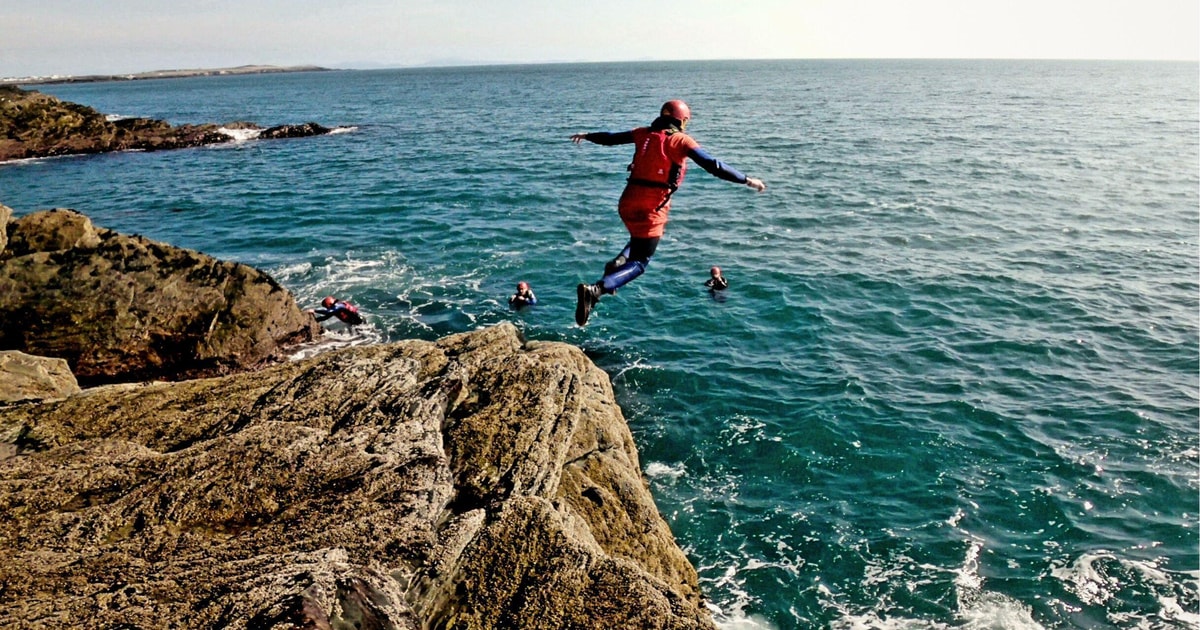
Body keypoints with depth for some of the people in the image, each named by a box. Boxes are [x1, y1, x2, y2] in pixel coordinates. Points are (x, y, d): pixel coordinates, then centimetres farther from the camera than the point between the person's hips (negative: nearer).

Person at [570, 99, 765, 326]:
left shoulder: (643, 134, 11)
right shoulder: (681, 140, -3)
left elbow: (610, 138, 24)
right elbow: (713, 165, -11)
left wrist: (587, 136, 43)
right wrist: (747, 180, -7)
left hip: (628, 202, 6)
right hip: (651, 208, -6)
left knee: (640, 240, 35)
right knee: (638, 264, -1)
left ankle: (618, 262, 7)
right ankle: (595, 289, -23)